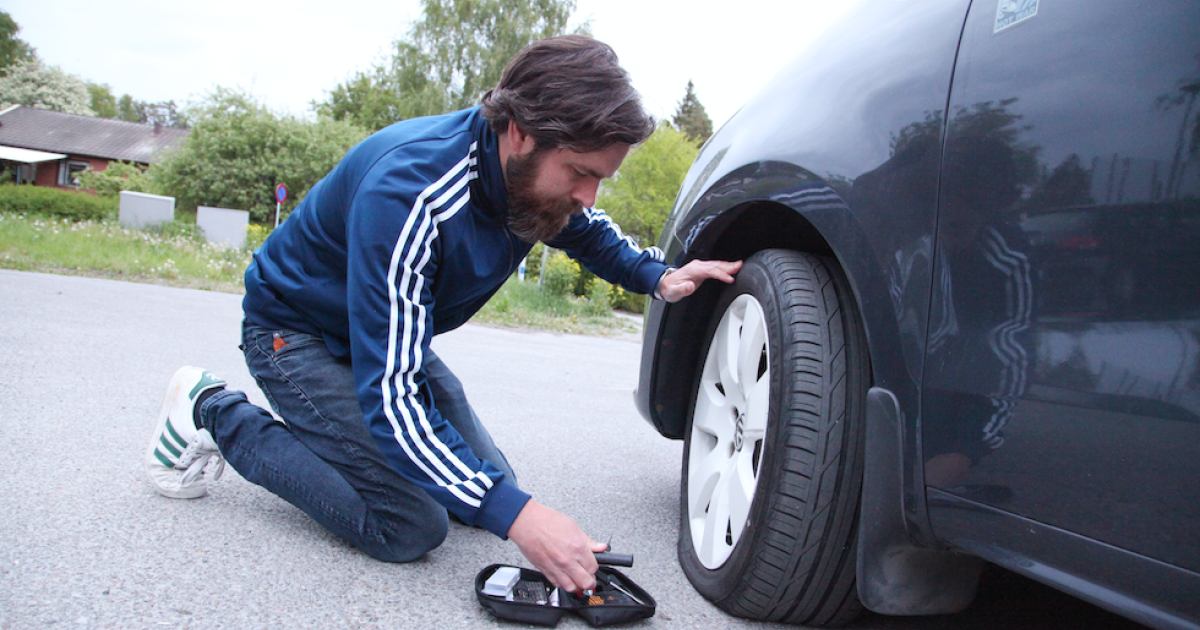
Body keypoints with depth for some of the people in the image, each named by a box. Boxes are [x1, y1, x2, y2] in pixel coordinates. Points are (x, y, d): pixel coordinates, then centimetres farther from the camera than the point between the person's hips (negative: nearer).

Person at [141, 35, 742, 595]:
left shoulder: (535, 174, -14)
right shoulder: (409, 195, -38)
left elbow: (591, 231, 12)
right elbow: (389, 397, -39)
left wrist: (658, 276, -9)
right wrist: (514, 514, -45)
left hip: (396, 334, 8)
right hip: (296, 332, -7)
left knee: (495, 491, 2)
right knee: (410, 527, -18)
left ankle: (328, 430, 21)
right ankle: (216, 412, -2)